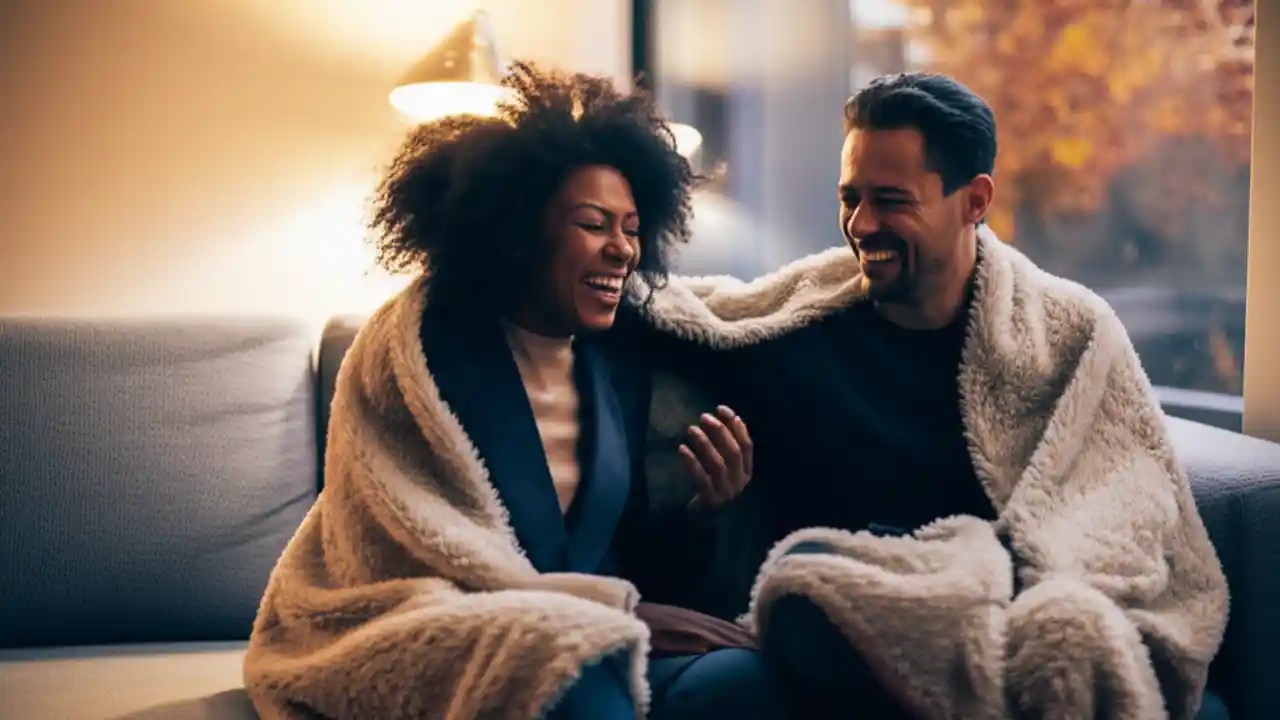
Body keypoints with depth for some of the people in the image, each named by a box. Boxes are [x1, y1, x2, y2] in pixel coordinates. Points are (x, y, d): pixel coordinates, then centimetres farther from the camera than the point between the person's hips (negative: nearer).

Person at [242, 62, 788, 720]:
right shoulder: (414, 349, -6)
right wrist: (620, 613, -18)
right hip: (435, 644, -5)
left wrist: (699, 509, -6)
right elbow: (431, 556, -12)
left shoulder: (621, 369, 10)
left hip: (594, 645, 5)